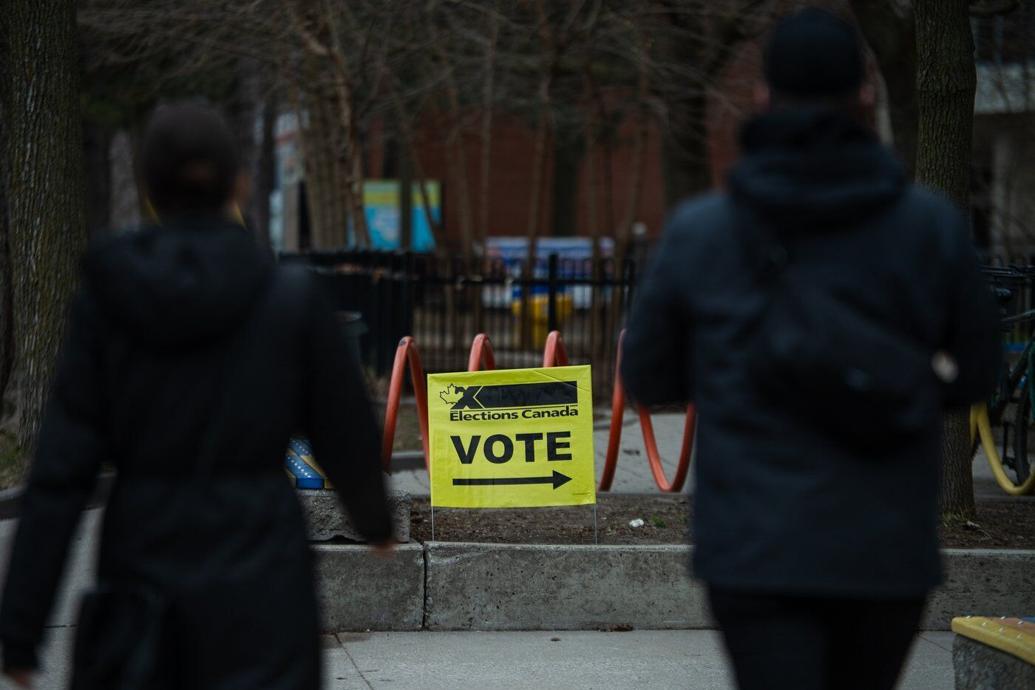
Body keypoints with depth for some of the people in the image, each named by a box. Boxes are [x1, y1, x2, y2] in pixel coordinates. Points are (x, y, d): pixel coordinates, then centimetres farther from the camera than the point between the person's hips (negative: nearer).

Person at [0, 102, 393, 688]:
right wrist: (376, 519, 26)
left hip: (142, 581, 2)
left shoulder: (105, 300, -3)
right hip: (259, 576, -2)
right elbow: (347, 435, 5)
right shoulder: (292, 298, -6)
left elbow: (62, 469, -6)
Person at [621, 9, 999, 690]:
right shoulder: (933, 224, -4)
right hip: (884, 549, 2)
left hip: (755, 549, -2)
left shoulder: (698, 231, -5)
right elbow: (977, 376, 7)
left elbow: (649, 379, 7)